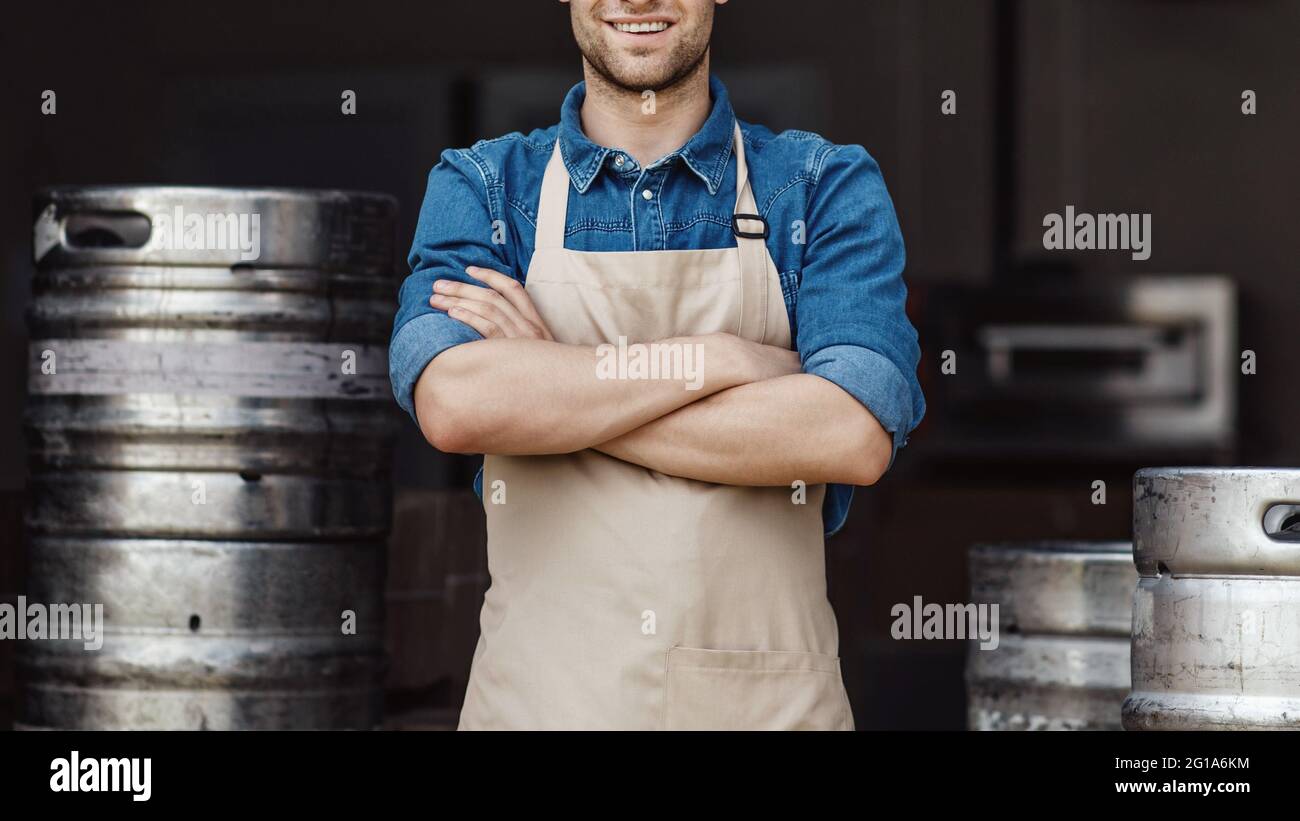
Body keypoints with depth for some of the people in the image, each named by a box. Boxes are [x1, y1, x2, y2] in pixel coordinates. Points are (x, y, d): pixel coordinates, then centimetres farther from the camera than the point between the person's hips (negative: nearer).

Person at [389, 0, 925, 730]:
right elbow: (452, 402, -16)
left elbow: (853, 435, -17)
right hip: (542, 695, 1)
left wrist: (549, 391, -15)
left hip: (770, 698, 0)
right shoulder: (482, 187, 3)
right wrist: (718, 360, -15)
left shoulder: (828, 187, 0)